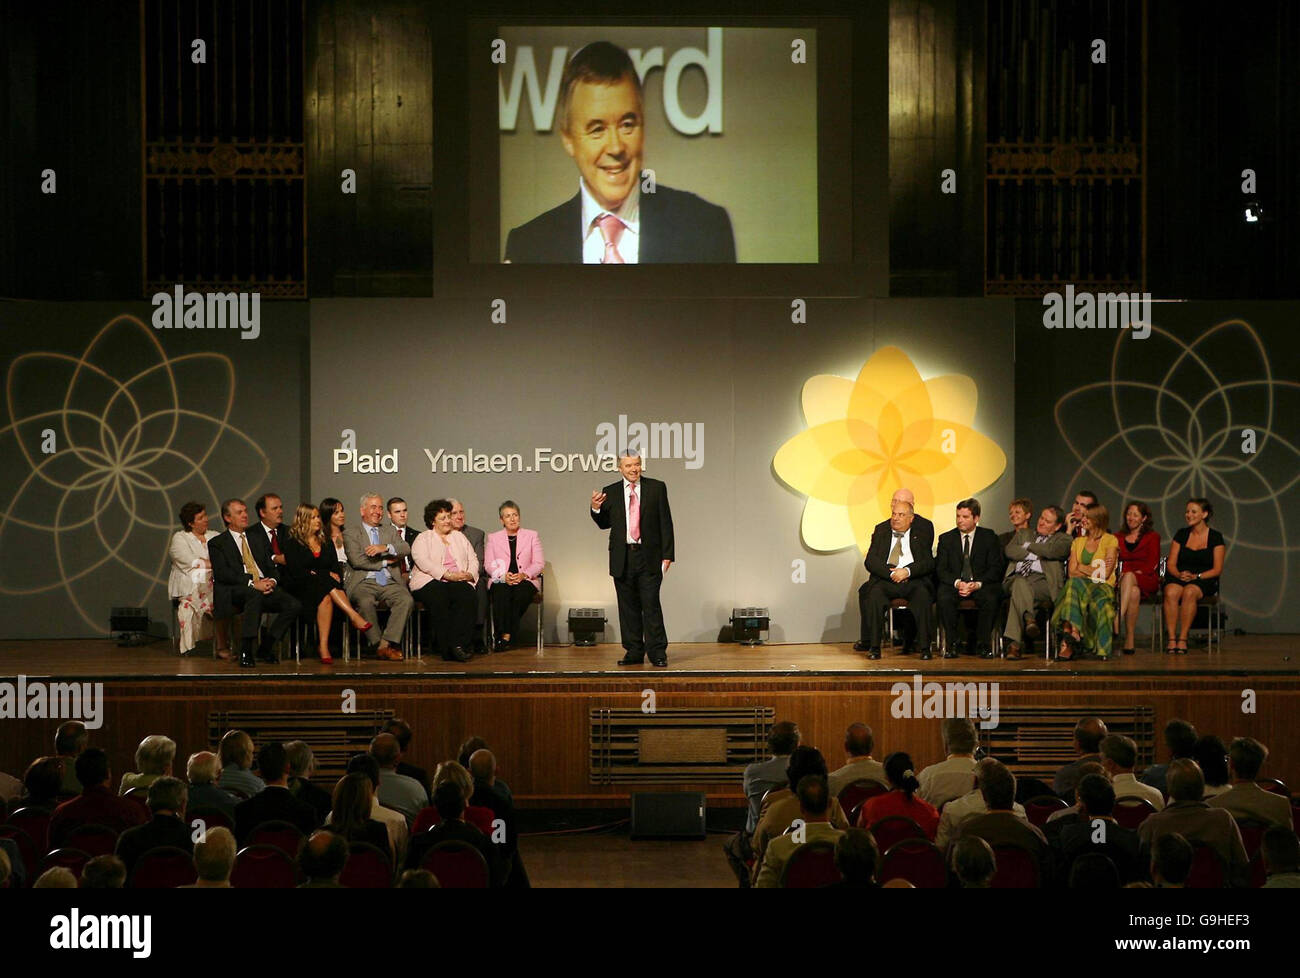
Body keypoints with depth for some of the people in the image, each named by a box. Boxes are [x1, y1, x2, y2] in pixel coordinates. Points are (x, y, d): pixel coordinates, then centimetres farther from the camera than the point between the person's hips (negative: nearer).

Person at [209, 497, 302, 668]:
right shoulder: (217, 543, 8)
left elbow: (270, 565, 20)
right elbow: (222, 573, -7)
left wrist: (271, 580, -5)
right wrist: (252, 583, -19)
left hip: (265, 586, 6)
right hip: (234, 592, -6)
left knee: (294, 605, -20)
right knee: (255, 595, -40)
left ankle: (265, 647, -7)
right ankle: (245, 651, -36)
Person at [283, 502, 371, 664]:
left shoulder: (325, 543, 21)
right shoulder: (292, 544, 6)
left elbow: (336, 570, 14)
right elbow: (297, 572, -7)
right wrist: (326, 575, -13)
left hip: (324, 588, 3)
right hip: (301, 590, -3)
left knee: (326, 598, -34)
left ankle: (323, 646, -42)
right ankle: (354, 616, -43)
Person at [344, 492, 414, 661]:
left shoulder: (390, 532, 26)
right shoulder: (350, 534, 14)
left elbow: (406, 549, 6)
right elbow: (356, 560, -3)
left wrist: (385, 548, -11)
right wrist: (385, 562, -1)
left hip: (389, 583, 3)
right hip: (364, 582, -3)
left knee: (406, 600, -29)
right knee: (366, 602, -37)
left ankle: (386, 643, -30)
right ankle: (376, 644, -25)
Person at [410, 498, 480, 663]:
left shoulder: (459, 537, 25)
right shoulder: (422, 539, 11)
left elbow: (473, 561, 18)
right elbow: (423, 562, -8)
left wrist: (469, 574, -6)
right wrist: (447, 575, -17)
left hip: (459, 581, 3)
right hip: (430, 582, -3)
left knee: (468, 599, -31)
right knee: (439, 600, -37)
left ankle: (458, 644, -36)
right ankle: (446, 649, -33)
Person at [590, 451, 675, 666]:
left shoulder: (656, 488, 4)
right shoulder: (610, 493, 8)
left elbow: (665, 523, 3)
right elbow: (605, 524, 14)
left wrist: (667, 554, -3)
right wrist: (596, 509, -7)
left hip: (649, 557, -2)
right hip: (623, 558, 2)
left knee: (651, 606, -5)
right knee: (628, 607, 6)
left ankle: (657, 652, -1)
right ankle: (634, 652, 12)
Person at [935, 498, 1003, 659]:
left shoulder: (989, 537, 6)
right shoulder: (946, 539, 9)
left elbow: (995, 568, 0)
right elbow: (941, 569, 2)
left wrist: (977, 584, -17)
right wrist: (957, 583, -18)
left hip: (981, 585, -1)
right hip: (954, 584, 1)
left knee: (991, 598, -34)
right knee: (944, 597, -33)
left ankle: (982, 645, -21)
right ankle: (951, 644, -23)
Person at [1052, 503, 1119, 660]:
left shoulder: (1111, 541, 7)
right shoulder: (1078, 542, 22)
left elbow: (1105, 573, -4)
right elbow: (1071, 572, 10)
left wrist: (1083, 568, 4)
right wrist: (1094, 570, -2)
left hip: (1103, 587, -3)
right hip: (1080, 585, 3)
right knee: (1073, 583, -35)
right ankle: (1073, 634, -46)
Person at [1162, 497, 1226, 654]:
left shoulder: (1215, 537, 5)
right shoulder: (1181, 534, 14)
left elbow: (1217, 569, -1)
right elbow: (1171, 564, 11)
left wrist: (1195, 576, -15)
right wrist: (1179, 574, -11)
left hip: (1204, 582, -3)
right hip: (1178, 578, 3)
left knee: (1189, 592, -38)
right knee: (1171, 592, -34)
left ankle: (1183, 639, -34)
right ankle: (1171, 639, -35)